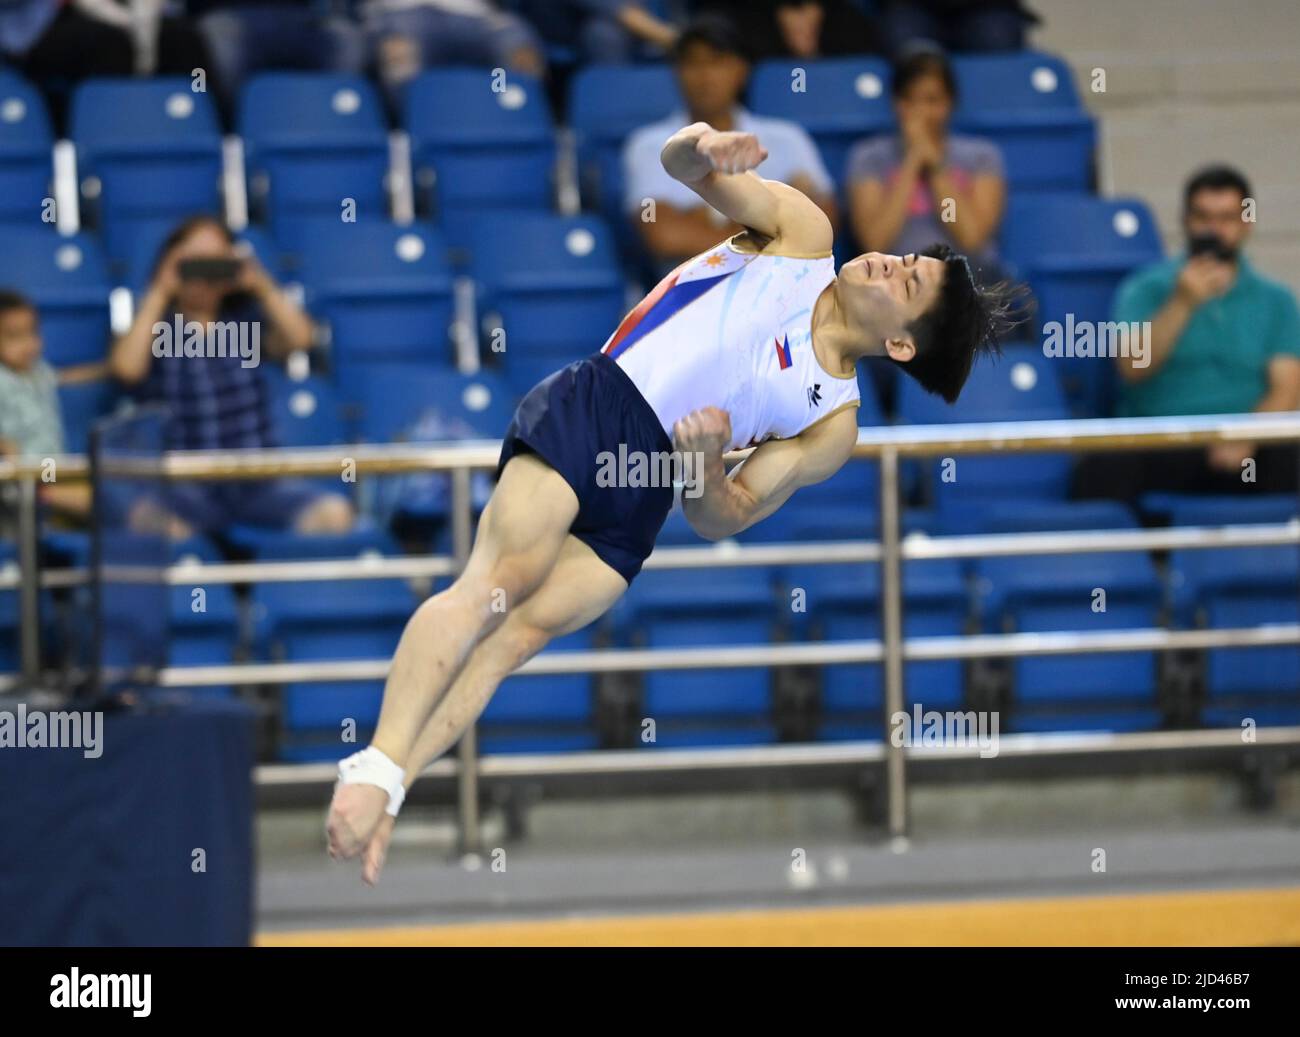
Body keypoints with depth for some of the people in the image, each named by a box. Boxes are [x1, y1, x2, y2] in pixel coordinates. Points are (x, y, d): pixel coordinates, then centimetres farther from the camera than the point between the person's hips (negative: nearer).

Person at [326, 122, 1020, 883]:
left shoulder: (833, 424, 15)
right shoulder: (802, 234, 13)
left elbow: (722, 518, 10)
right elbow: (686, 166, 5)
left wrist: (709, 467, -13)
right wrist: (697, 147, -20)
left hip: (639, 499, 2)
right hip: (592, 405, -2)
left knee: (517, 635, -17)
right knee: (502, 579, -22)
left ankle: (379, 800, -23)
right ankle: (376, 769, -31)